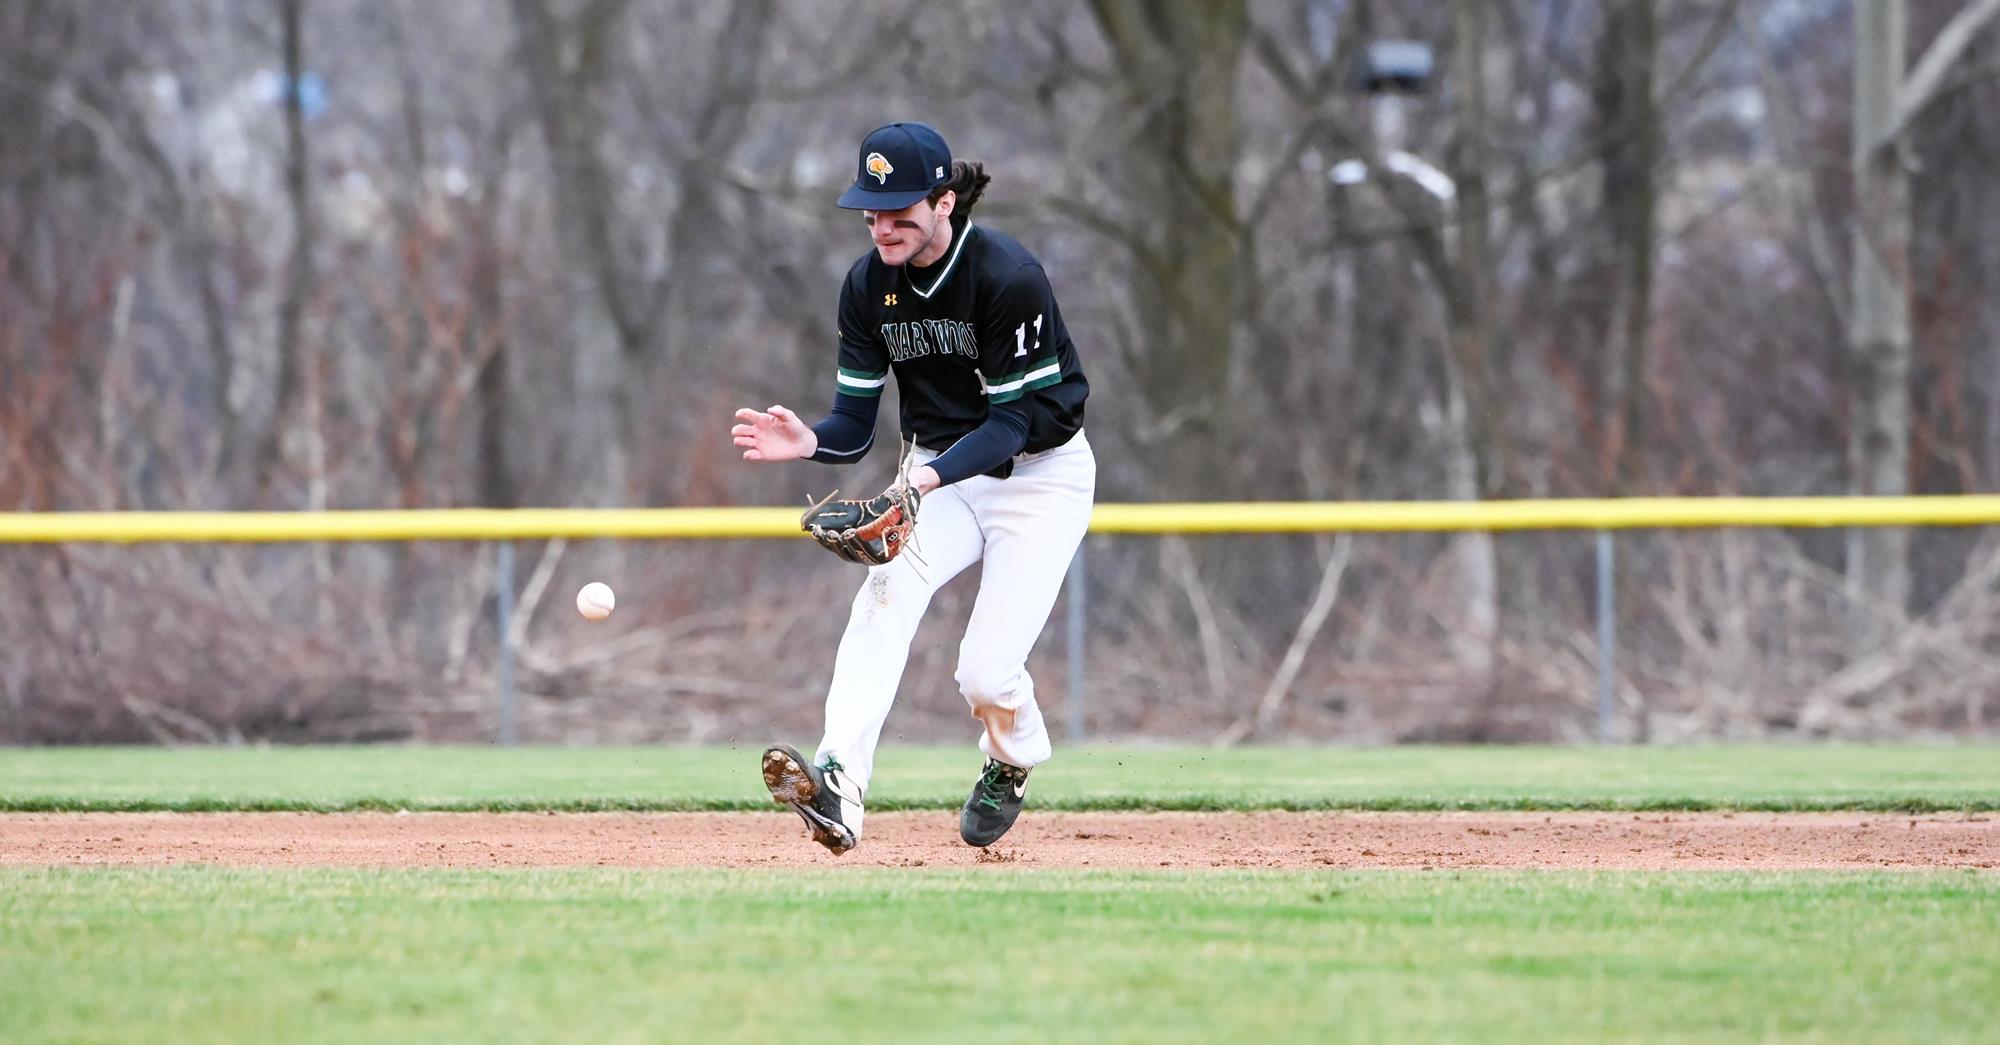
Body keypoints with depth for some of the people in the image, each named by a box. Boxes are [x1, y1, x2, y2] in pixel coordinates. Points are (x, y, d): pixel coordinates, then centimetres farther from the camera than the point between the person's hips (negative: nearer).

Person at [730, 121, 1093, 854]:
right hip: (940, 471, 4)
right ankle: (839, 786, -44)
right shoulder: (869, 286, -8)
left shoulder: (1010, 277, -24)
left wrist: (929, 478, -42)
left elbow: (1011, 421, -25)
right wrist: (810, 442, -29)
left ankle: (1012, 764, 24)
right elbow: (855, 422, -6)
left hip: (1040, 473, -4)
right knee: (888, 585, -27)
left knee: (986, 674, -14)